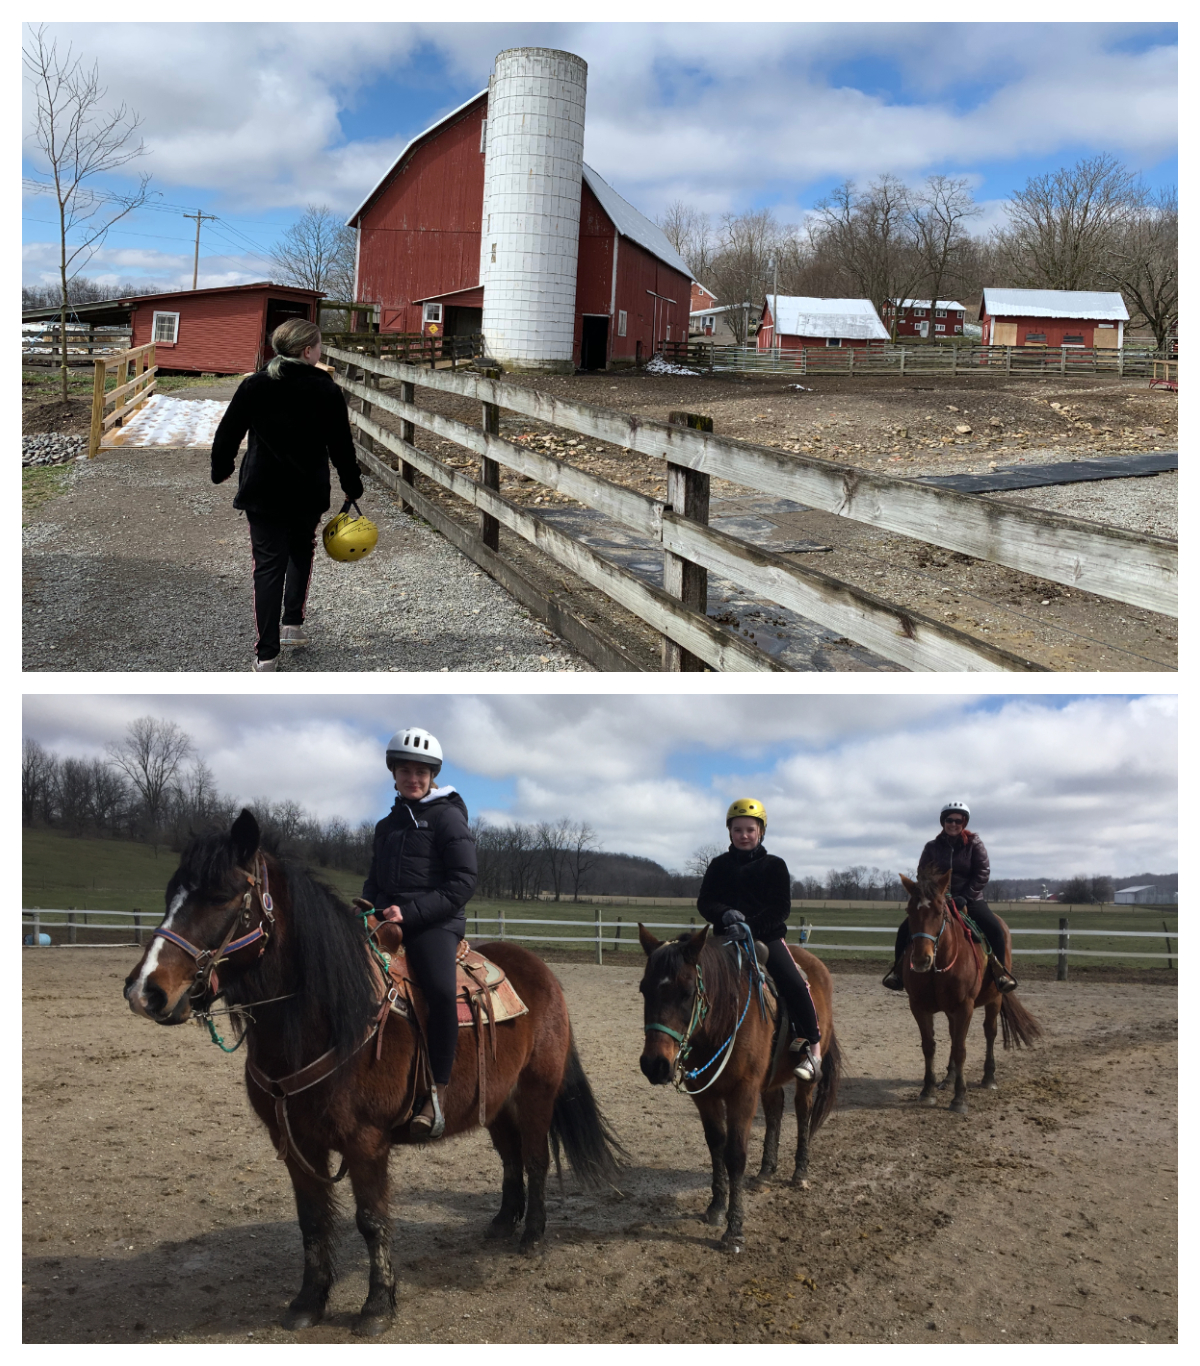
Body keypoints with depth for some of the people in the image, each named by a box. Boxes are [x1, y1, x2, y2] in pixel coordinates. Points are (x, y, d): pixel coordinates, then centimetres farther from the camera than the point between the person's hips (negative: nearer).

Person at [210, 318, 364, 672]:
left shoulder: (253, 386, -5)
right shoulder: (326, 391, -8)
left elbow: (227, 434, 0)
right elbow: (341, 447, -3)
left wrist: (221, 471, 17)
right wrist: (353, 490, 10)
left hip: (262, 493, 0)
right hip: (309, 493, 0)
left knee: (269, 565, 1)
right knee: (301, 550, 26)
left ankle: (266, 654, -3)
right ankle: (293, 624, 21)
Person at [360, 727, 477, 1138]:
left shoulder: (448, 817, 0)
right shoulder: (387, 825, 21)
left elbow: (462, 882, -8)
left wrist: (410, 913, -16)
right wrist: (368, 907, 4)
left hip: (435, 921, -7)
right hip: (387, 917, 7)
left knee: (441, 992, -31)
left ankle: (436, 1096, -23)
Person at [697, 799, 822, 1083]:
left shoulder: (774, 866, 4)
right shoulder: (719, 866, 9)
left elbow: (781, 908, -4)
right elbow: (704, 902, 4)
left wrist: (750, 924, -19)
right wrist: (725, 914, -19)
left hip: (767, 936, -2)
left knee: (794, 984, -23)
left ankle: (812, 1046, -12)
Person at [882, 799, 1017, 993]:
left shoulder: (974, 844, -2)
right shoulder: (932, 847, 2)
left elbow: (983, 872, -8)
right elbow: (921, 875, 5)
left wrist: (964, 898, -17)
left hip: (969, 899, -1)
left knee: (994, 928, -26)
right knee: (905, 928, -16)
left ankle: (999, 970, -10)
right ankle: (899, 968, -2)